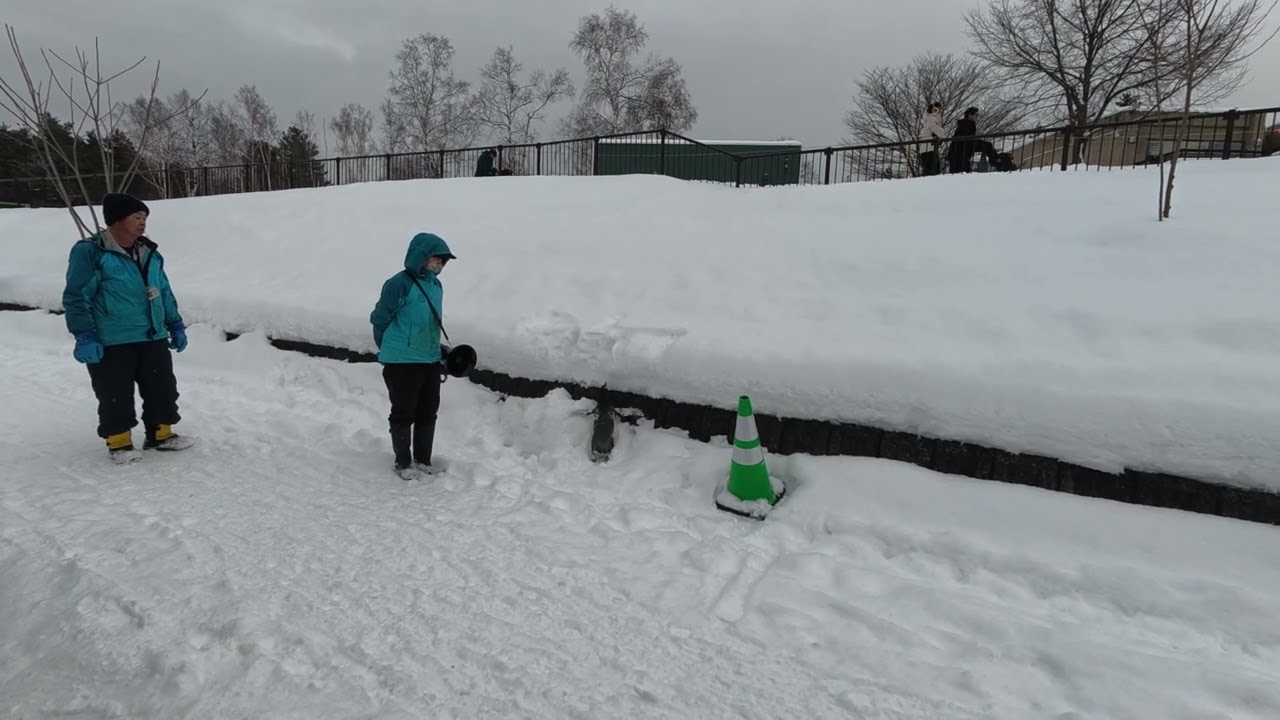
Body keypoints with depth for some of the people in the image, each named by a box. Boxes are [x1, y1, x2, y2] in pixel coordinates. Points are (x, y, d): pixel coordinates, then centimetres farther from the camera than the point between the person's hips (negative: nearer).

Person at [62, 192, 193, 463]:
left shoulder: (150, 252, 10)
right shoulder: (90, 252, -11)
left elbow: (164, 292, 19)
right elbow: (76, 297, -12)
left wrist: (176, 325, 18)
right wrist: (84, 336, -16)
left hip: (153, 337, 6)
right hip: (111, 342, -6)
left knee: (162, 388, 11)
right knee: (116, 394, 3)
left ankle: (161, 434, 26)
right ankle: (119, 441, 18)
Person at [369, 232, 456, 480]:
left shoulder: (436, 285, 8)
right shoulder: (400, 283, -16)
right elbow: (379, 319, -9)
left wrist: (440, 349, 14)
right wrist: (392, 349, 1)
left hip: (431, 361, 7)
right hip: (402, 362, -7)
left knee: (428, 413, 14)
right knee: (403, 414, 5)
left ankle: (423, 460, 28)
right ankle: (403, 463, 19)